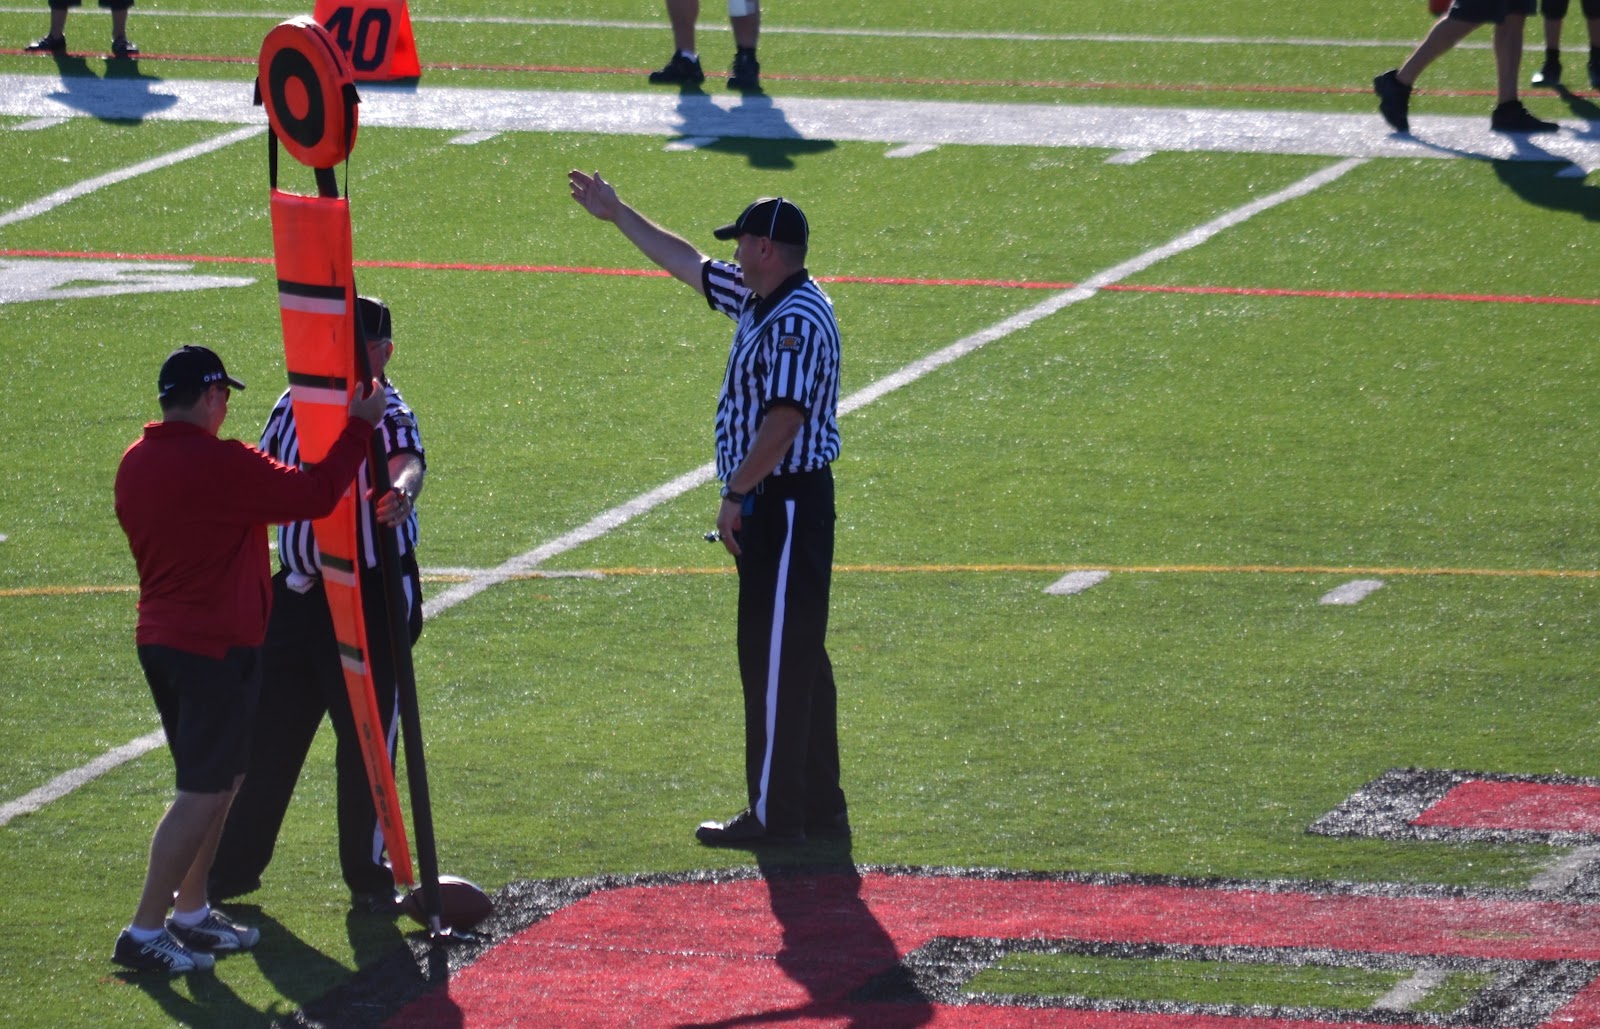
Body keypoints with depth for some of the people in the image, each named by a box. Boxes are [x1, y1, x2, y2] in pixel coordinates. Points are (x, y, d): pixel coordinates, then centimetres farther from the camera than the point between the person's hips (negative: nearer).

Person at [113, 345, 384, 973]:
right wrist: (360, 427, -6)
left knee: (219, 780, 21)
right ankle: (144, 934, -6)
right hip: (218, 649, -9)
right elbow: (316, 493, -17)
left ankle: (192, 914, 25)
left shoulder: (135, 464, 6)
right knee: (203, 793, -5)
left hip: (159, 639, 9)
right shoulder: (221, 465, -21)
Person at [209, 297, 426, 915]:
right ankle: (233, 866, 23)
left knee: (368, 736, -1)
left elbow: (407, 463, -33)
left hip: (375, 594, -5)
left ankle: (368, 874, 12)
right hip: (298, 591, 5)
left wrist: (400, 493, -55)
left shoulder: (387, 415, -11)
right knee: (268, 731, 11)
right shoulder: (295, 405, 7)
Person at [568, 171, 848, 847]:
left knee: (776, 657, -7)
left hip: (787, 505, -11)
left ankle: (774, 815, -5)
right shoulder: (760, 302, 13)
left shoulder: (798, 320, -18)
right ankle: (819, 809, 18)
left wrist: (735, 496, -21)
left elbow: (784, 419, -25)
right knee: (797, 657, 13)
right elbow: (684, 262, 27)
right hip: (771, 506, 11)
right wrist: (616, 214, 34)